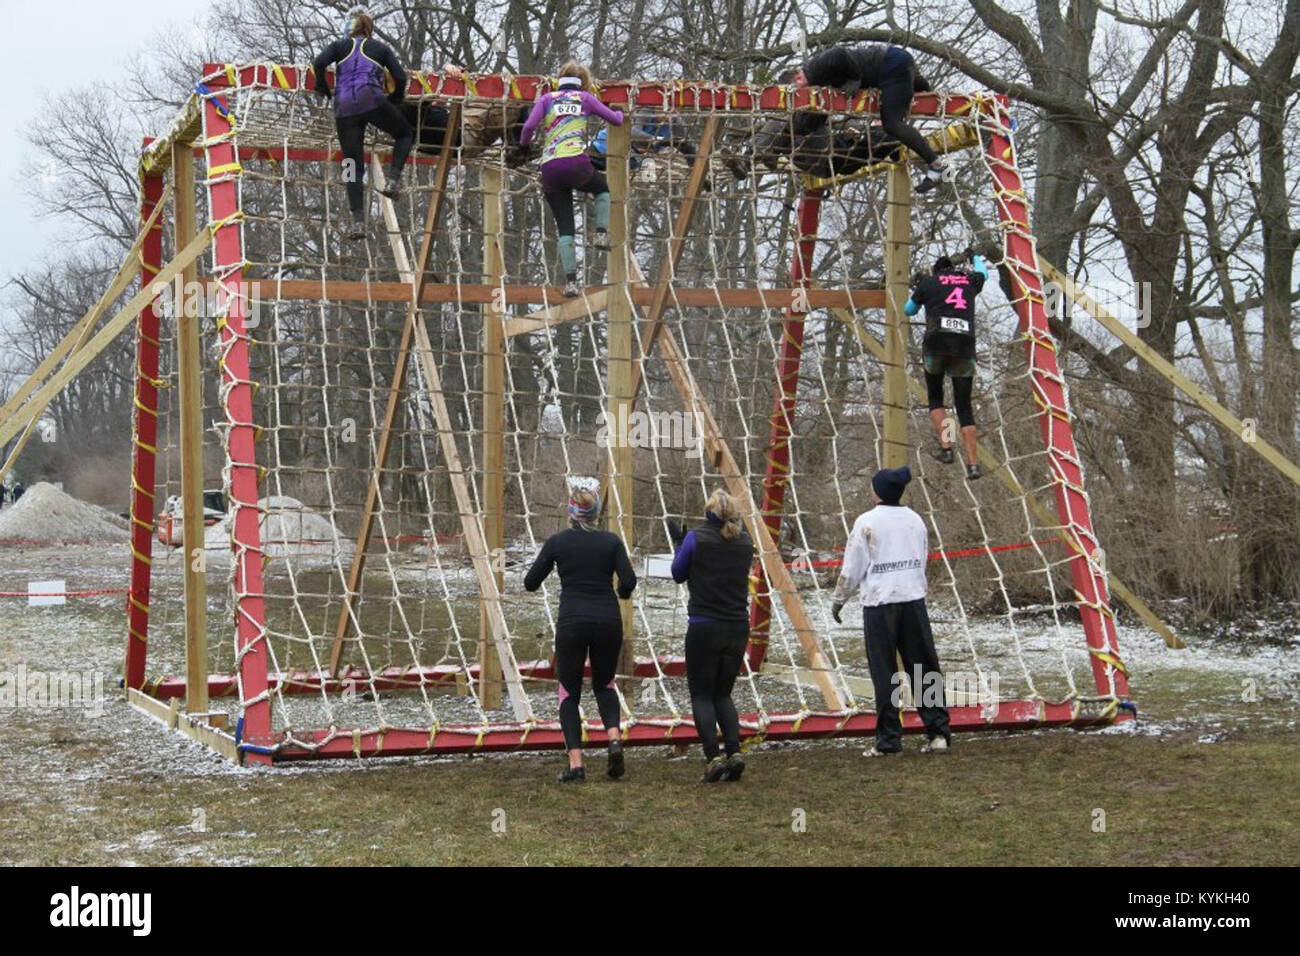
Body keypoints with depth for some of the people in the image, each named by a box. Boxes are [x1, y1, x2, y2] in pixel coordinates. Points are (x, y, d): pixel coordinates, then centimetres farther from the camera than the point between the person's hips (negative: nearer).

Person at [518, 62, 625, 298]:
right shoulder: (585, 98, 14)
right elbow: (615, 120, 20)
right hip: (576, 164, -1)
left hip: (550, 170, 2)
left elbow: (529, 125, 1)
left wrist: (524, 143, 22)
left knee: (564, 228, 9)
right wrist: (619, 113, 44)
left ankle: (570, 281, -1)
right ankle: (601, 233, 13)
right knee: (603, 188, 33)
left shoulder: (547, 99, 15)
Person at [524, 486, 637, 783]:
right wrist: (622, 593, 14)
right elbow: (628, 581, -8)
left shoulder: (557, 542, 0)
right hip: (607, 621, 2)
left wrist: (549, 560, 21)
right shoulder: (611, 541, 2)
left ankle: (575, 764, -5)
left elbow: (530, 583, 2)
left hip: (572, 622, -2)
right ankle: (614, 738, -5)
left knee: (569, 692, 9)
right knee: (604, 684, 22)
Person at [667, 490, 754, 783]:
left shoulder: (696, 537, -6)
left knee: (701, 695, 5)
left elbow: (679, 575, 6)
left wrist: (679, 544, 22)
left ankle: (713, 757, -10)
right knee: (722, 694, 16)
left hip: (704, 627, -4)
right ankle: (734, 752, -3)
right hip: (738, 628, 4)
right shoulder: (744, 542, 6)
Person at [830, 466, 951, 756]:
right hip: (913, 599, 4)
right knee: (924, 668, 8)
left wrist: (838, 599, 9)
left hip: (879, 604, -4)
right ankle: (938, 733, 6)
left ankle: (888, 739, 3)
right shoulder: (915, 520, 8)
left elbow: (852, 568, -4)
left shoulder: (867, 522, -8)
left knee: (884, 673, 2)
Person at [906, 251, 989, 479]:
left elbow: (909, 310, 27)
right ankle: (972, 463, -2)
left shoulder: (928, 283, 13)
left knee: (935, 398, 19)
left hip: (936, 343, -2)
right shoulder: (970, 280, 20)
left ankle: (945, 447, 1)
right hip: (965, 346, 2)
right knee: (964, 406, 7)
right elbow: (983, 272, 45)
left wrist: (917, 288, 45)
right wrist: (974, 258, 67)